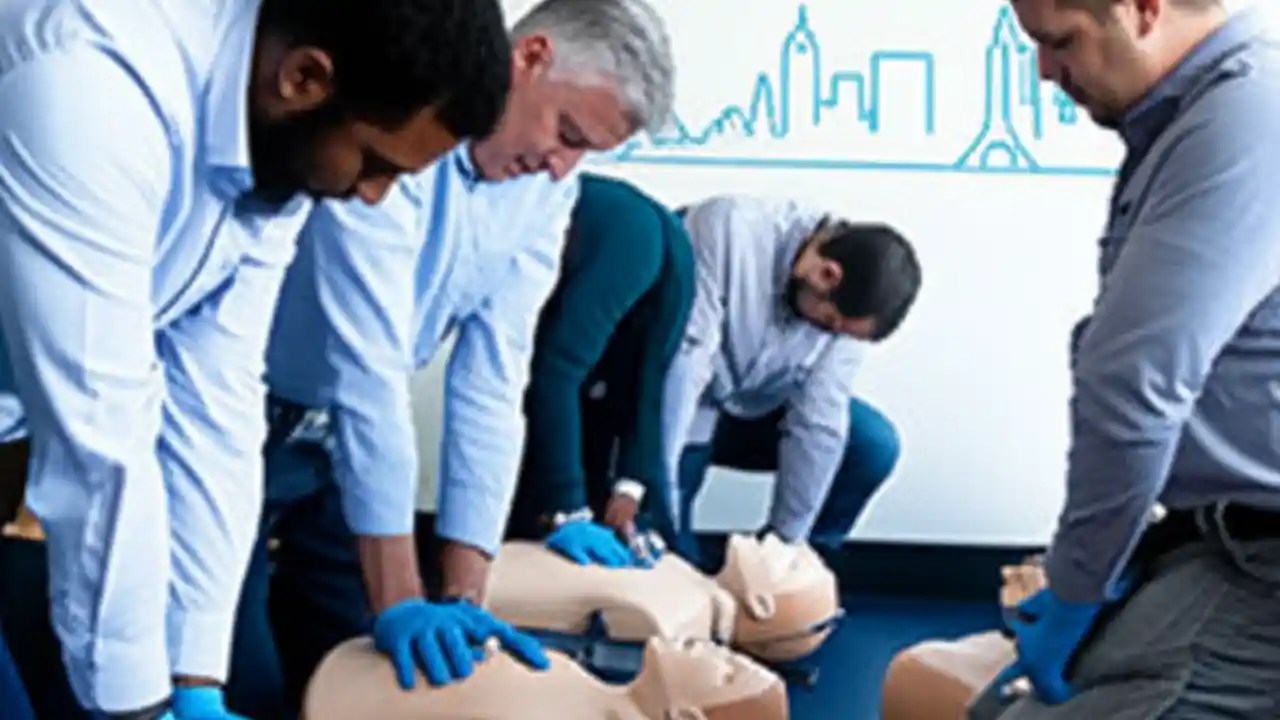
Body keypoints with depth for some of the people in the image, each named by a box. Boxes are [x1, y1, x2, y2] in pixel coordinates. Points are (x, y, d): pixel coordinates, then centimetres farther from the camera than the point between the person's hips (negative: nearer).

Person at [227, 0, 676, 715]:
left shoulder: (546, 191, -7)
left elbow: (491, 383, -9)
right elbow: (369, 365, -32)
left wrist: (462, 594, -16)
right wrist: (398, 600, -33)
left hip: (341, 435, 6)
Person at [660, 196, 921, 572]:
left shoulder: (853, 301, -16)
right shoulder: (729, 228, -32)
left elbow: (818, 424, -16)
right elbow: (679, 359, -36)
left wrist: (786, 544, -16)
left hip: (751, 411, 5)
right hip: (670, 408, -4)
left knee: (874, 444, -15)